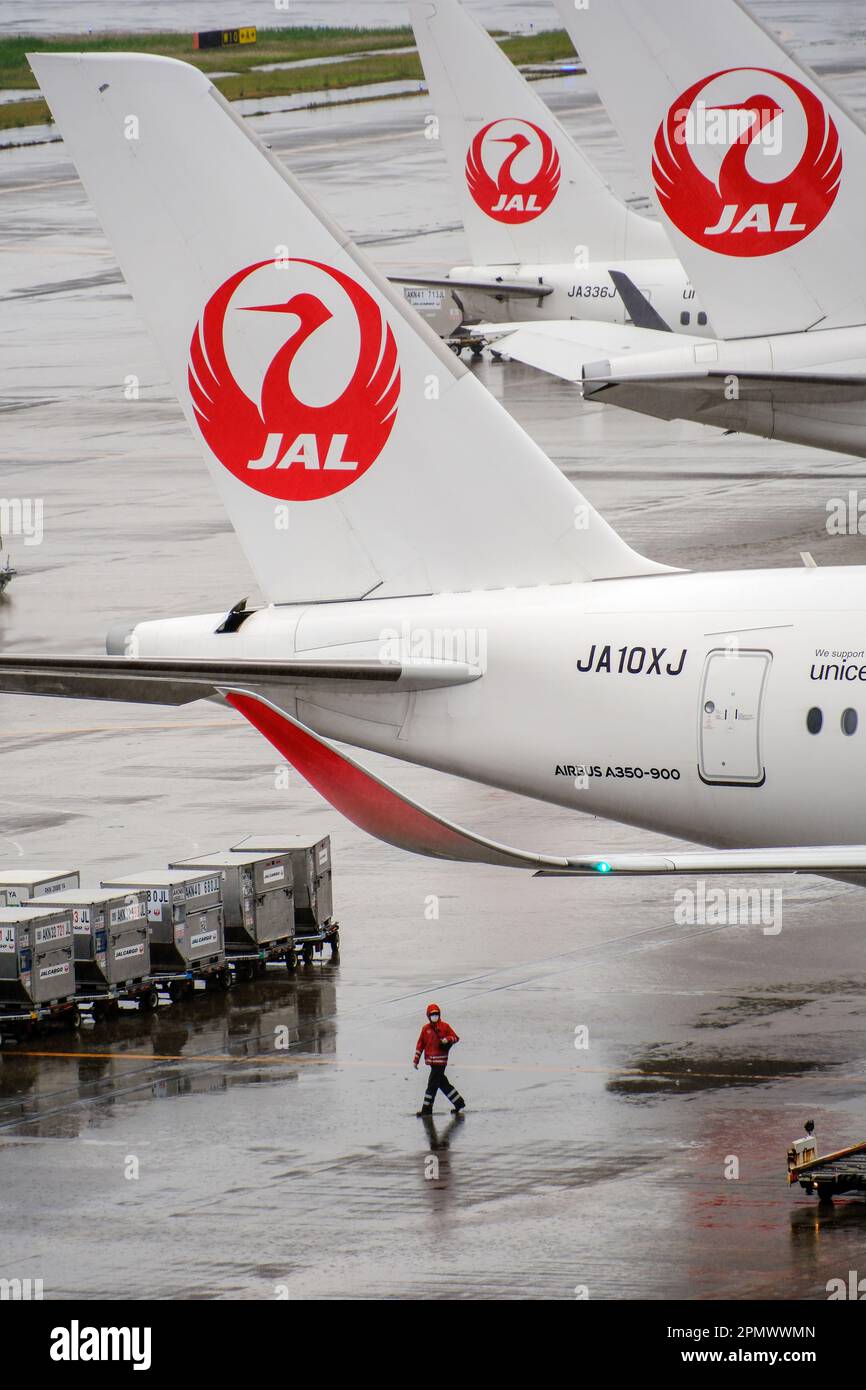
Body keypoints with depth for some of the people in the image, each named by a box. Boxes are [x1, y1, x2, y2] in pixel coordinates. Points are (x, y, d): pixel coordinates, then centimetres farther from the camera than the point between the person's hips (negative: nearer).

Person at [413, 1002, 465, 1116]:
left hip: (440, 1060, -6)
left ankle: (427, 1108, -4)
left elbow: (456, 1038, 2)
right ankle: (459, 1103, 21)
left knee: (432, 1084, -8)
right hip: (430, 1060, 6)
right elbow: (420, 1045, 13)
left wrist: (447, 1039, -19)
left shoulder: (444, 1026, 0)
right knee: (443, 1083, 10)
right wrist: (416, 1060, 10)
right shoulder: (426, 1029, 11)